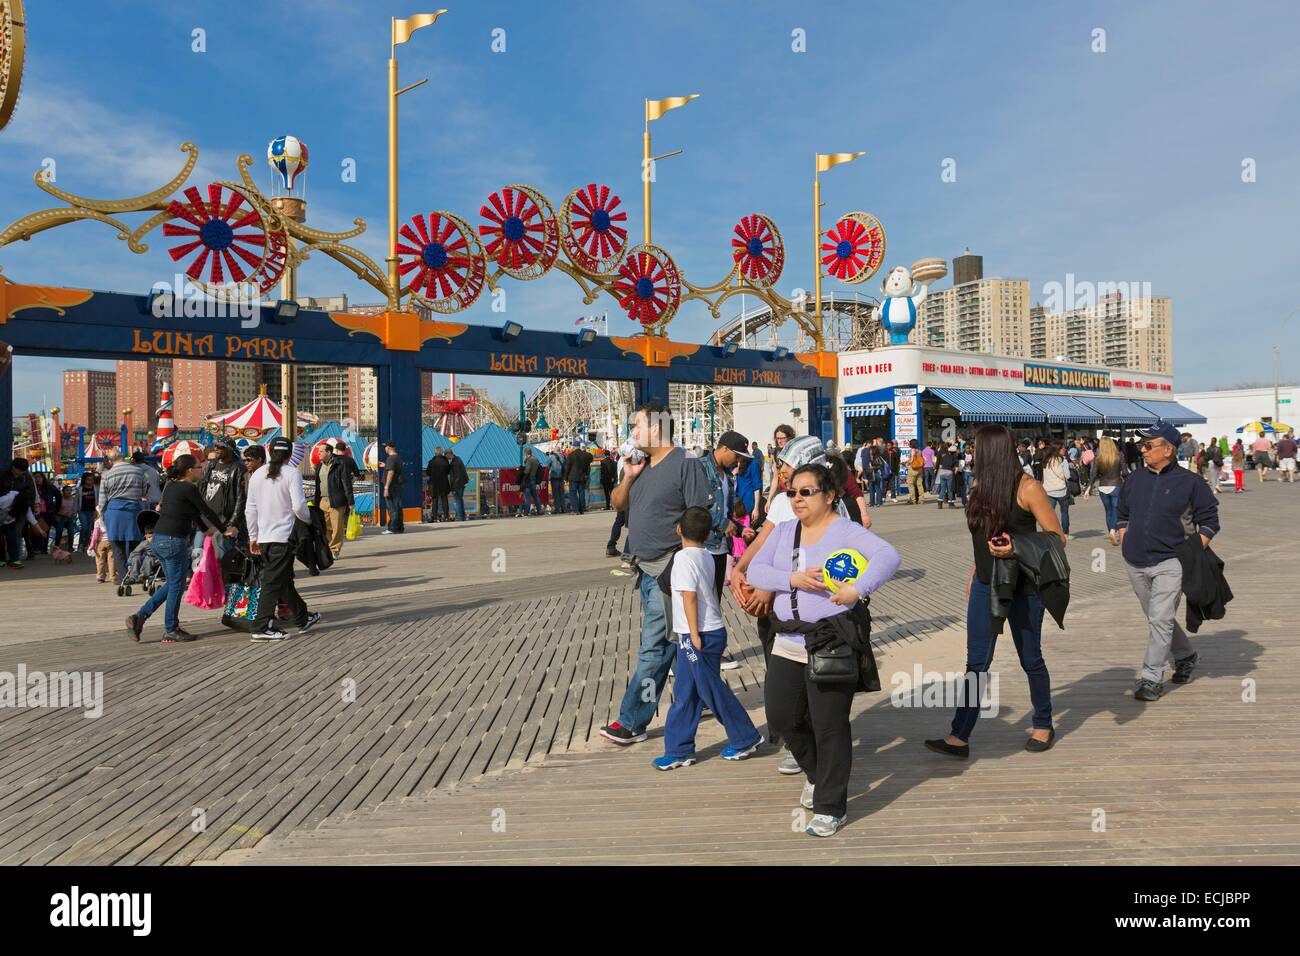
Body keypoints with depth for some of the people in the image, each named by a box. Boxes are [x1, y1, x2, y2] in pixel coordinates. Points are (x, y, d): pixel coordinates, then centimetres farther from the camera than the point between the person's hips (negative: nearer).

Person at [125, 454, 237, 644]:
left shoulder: (171, 486, 14)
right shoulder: (189, 489, -12)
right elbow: (207, 511, -6)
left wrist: (209, 529, 30)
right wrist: (225, 530, 7)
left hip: (158, 540, 9)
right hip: (174, 541, -9)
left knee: (171, 584, 20)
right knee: (176, 586, 4)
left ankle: (139, 617, 14)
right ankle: (170, 631, 12)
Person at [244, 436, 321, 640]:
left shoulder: (257, 474, 10)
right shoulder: (292, 473, -9)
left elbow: (250, 509, 11)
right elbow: (298, 506, -16)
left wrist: (253, 537, 17)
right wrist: (308, 519, 5)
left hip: (263, 537, 7)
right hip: (283, 536, -7)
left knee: (284, 579, 16)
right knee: (274, 582, -2)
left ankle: (302, 618, 29)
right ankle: (262, 628, 0)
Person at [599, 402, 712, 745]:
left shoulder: (685, 464, -12)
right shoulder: (642, 464, 13)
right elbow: (619, 504, 20)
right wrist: (628, 477, 2)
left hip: (670, 572, -9)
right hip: (648, 571, 9)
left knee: (653, 646, -4)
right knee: (677, 642, 17)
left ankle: (632, 722, 1)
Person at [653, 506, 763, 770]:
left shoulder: (684, 557, -16)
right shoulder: (707, 556, 9)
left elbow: (690, 597, -21)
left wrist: (695, 634, -19)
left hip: (699, 635, -9)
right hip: (713, 630, 9)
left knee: (712, 690, 4)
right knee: (684, 694, 11)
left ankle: (745, 738, 17)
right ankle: (678, 750, 17)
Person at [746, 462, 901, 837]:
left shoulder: (845, 531, -8)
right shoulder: (783, 531, 9)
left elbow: (889, 556, -20)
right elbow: (756, 569, 0)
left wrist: (857, 589, -32)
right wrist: (793, 579, -16)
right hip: (788, 644, 6)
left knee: (829, 725, 0)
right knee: (781, 717, 10)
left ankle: (831, 808, 17)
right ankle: (816, 773, 38)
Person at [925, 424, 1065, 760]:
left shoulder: (1026, 487, -13)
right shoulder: (980, 486, 6)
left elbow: (1057, 538, -12)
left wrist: (1016, 550, -26)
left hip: (1022, 588, -5)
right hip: (986, 585, 6)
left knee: (1030, 658, 10)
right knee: (976, 662, 4)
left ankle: (1043, 726, 31)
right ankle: (960, 737, 5)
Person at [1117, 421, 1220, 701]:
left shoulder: (1189, 482, -3)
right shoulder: (1135, 479, 9)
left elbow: (1209, 520, 1)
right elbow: (1123, 514, 21)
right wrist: (1124, 544, 10)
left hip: (1170, 562, -5)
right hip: (1135, 563, 5)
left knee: (1160, 619, -11)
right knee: (1157, 618, 16)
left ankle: (1152, 679, -5)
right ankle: (1185, 656, 39)